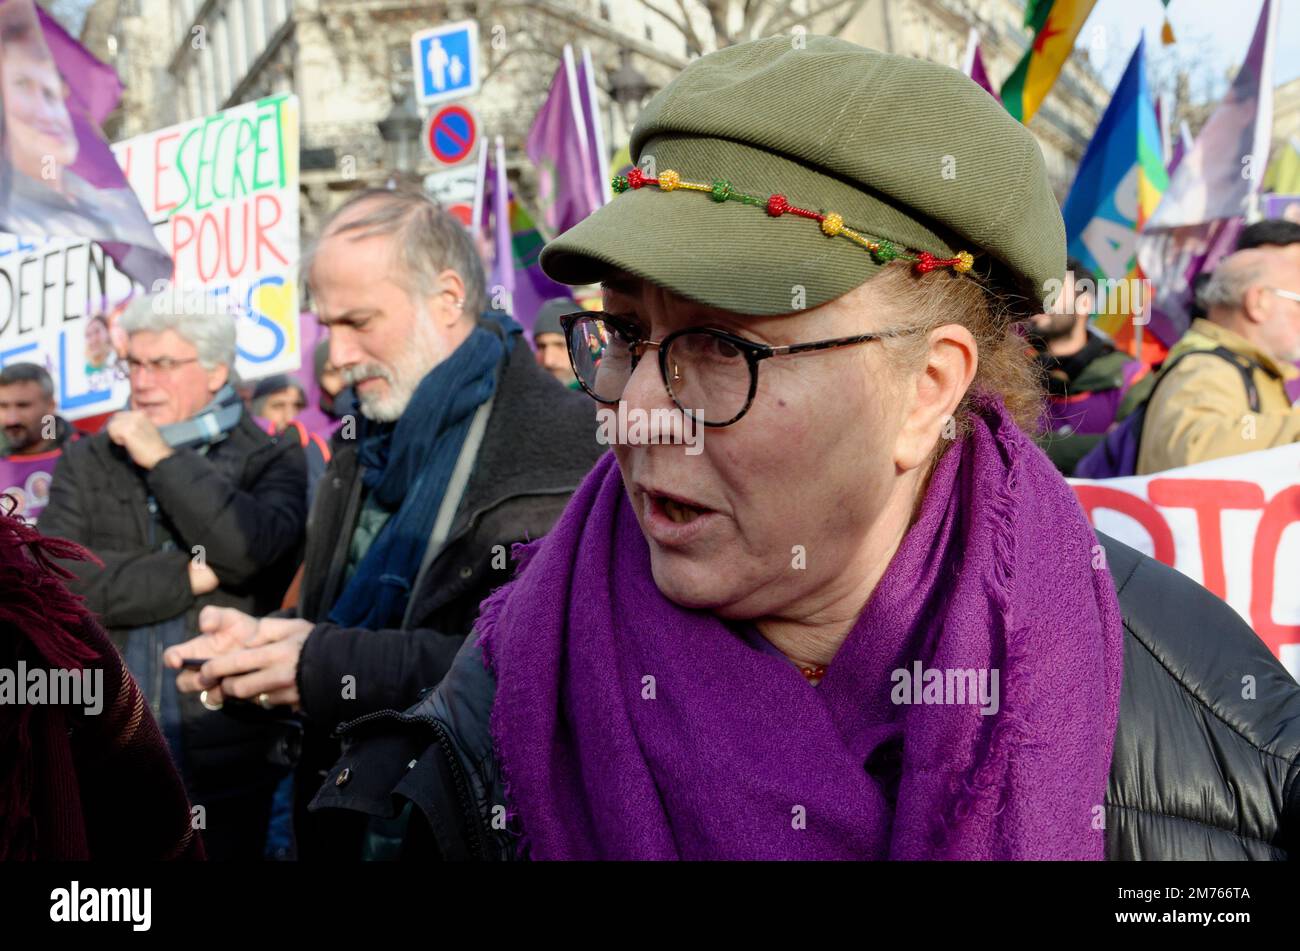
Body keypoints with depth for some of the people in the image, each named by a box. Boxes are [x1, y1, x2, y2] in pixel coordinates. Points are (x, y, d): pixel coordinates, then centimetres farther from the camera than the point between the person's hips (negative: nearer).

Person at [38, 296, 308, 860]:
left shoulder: (273, 462, 4)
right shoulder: (86, 463, 9)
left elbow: (250, 548, -17)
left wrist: (162, 459, -9)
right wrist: (191, 578, -12)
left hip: (227, 757, -1)